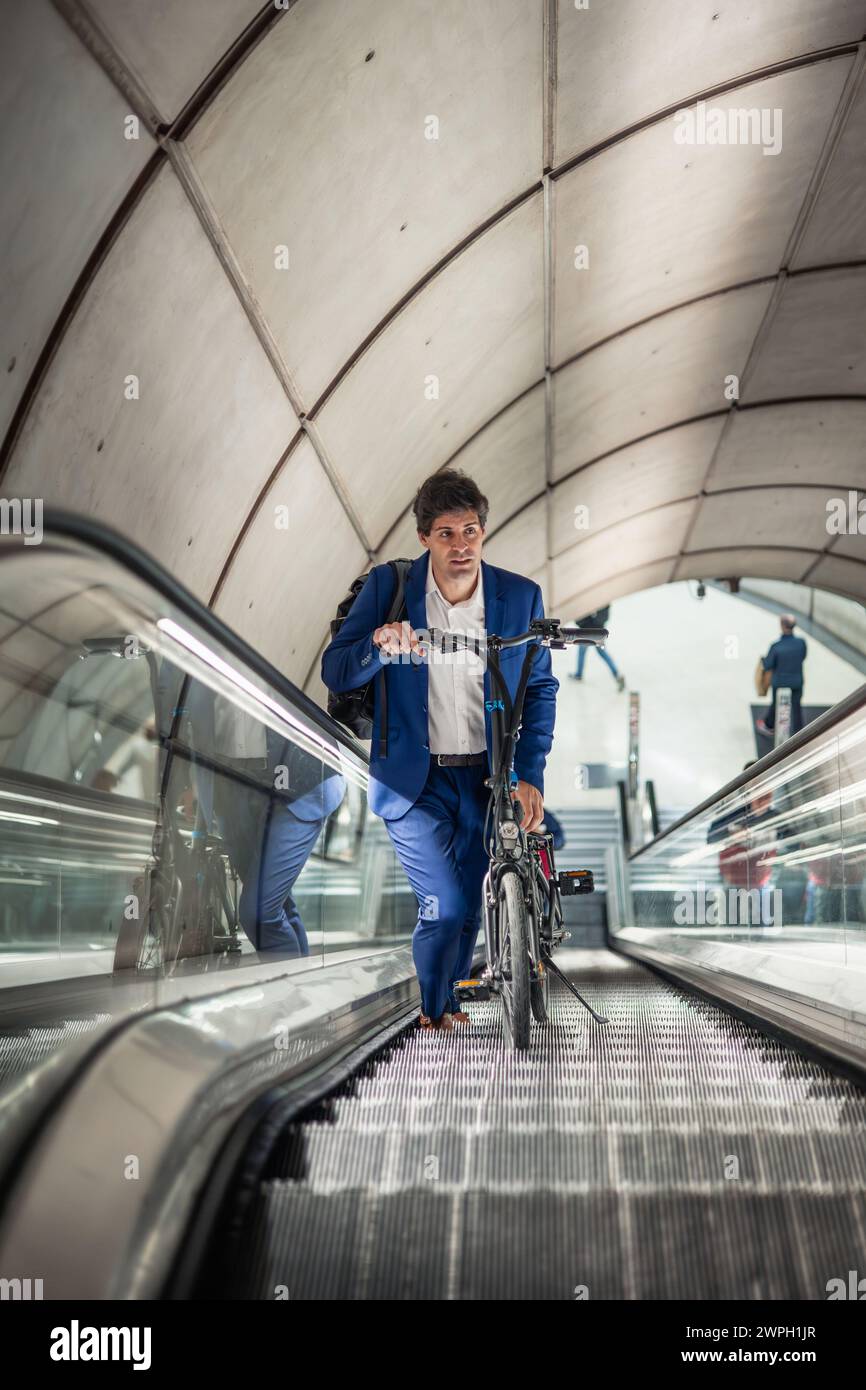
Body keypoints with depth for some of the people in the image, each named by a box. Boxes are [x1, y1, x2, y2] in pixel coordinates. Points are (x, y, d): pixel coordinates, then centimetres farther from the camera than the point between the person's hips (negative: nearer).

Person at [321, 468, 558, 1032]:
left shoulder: (520, 596, -6)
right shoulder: (389, 586, -9)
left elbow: (541, 689, 0)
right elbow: (335, 674, -10)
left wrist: (530, 775, -10)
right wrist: (378, 644, -32)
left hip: (485, 778, 3)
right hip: (414, 779, -2)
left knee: (469, 907, 14)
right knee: (444, 907, -11)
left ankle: (450, 998, 42)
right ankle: (434, 1010, 19)